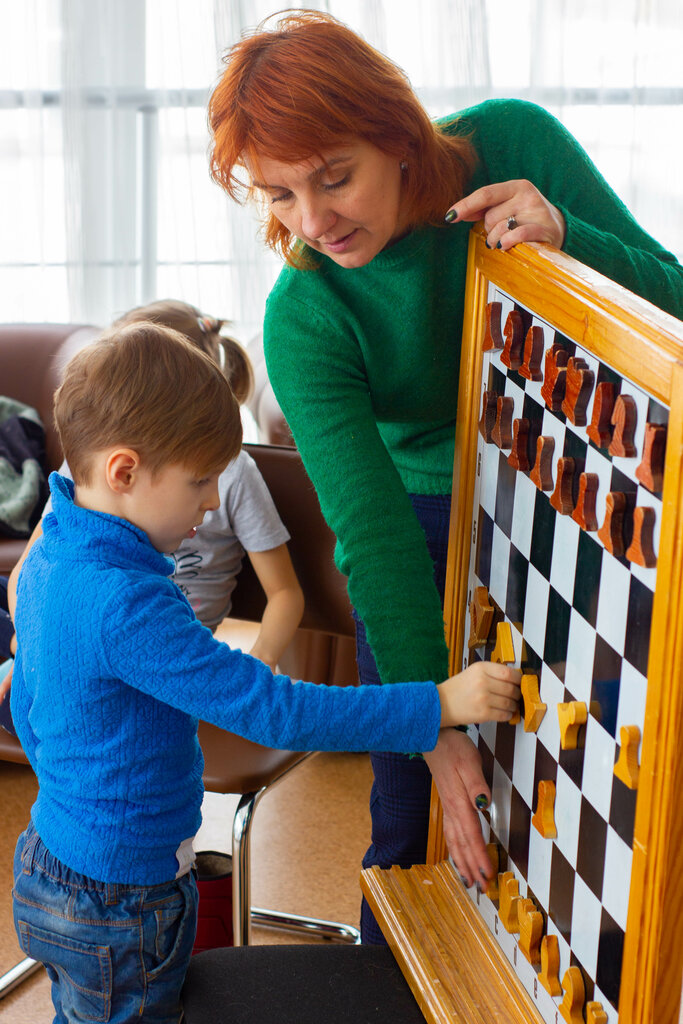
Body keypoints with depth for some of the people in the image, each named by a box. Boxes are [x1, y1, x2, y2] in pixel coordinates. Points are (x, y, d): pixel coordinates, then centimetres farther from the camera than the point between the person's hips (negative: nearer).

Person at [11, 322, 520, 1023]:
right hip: (118, 908, -9)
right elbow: (275, 712, -33)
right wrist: (440, 705, -30)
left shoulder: (49, 558, -2)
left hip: (54, 853, 9)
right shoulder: (129, 605, -33)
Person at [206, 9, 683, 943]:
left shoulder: (515, 144, -18)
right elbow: (371, 525, -23)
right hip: (425, 533, -1)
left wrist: (569, 239, -32)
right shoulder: (303, 317, -20)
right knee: (415, 819, 7)